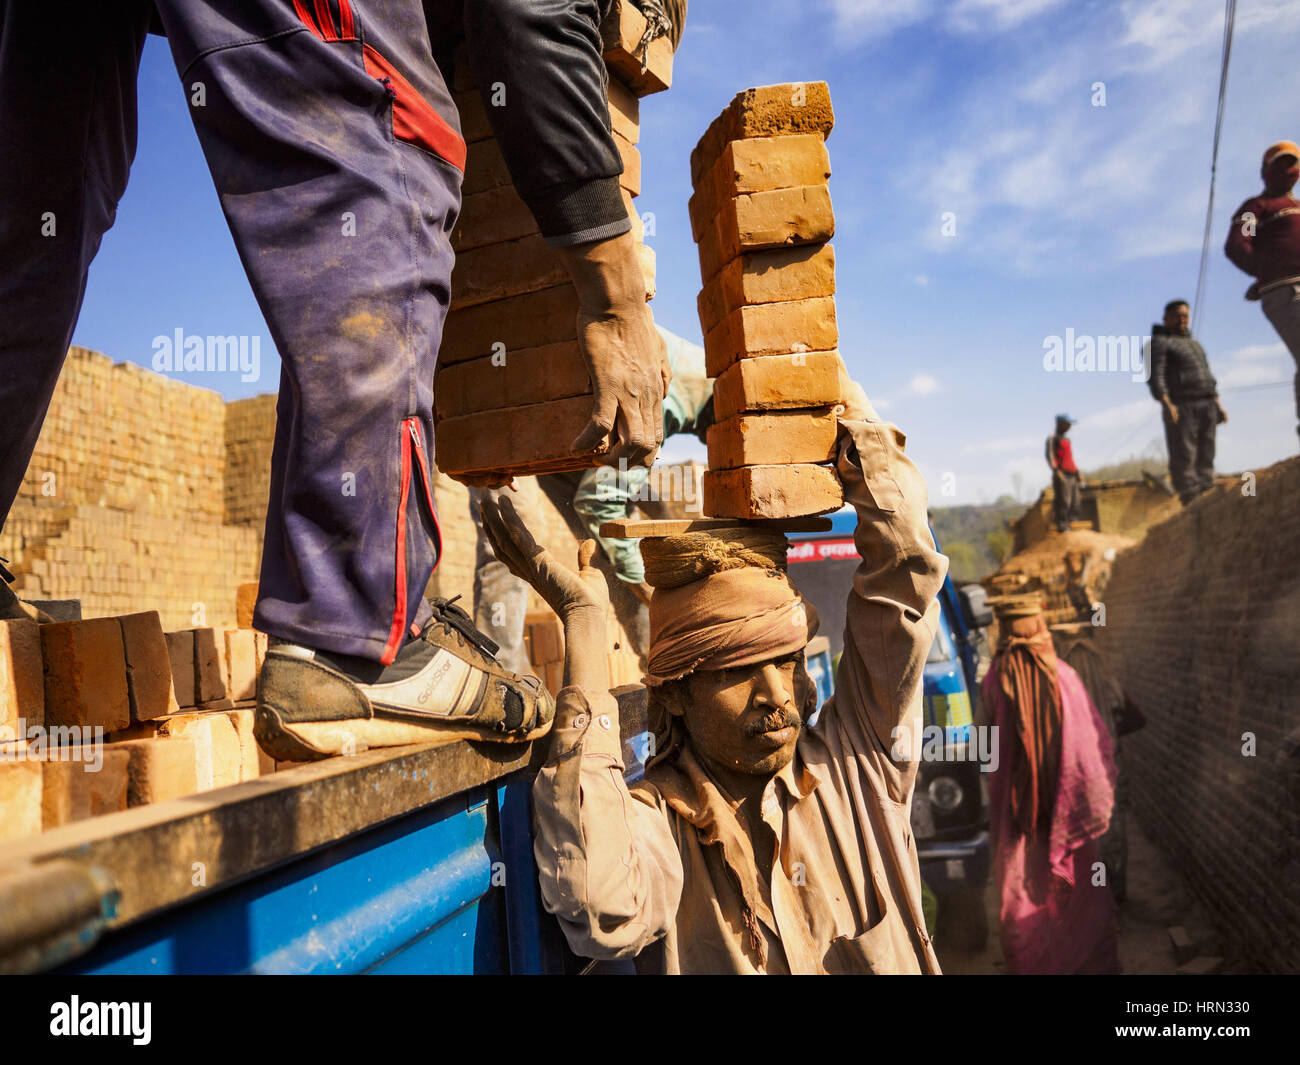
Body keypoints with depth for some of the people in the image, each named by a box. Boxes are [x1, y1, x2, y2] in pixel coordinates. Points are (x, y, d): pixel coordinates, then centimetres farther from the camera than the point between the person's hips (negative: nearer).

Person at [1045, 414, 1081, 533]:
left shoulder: (1067, 440, 24)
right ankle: (1062, 526, -13)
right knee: (1063, 501, -14)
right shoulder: (1052, 439, -1)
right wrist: (1056, 470, -21)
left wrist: (1076, 471, 18)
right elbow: (1050, 456, -10)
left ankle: (1070, 523, 9)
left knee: (1074, 502, 5)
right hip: (1061, 474, -9)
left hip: (1071, 474, 9)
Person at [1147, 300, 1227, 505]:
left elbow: (1208, 376, 27)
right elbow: (1155, 376, -11)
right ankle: (1191, 500, -17)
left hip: (1206, 405, 7)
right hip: (1181, 406, -7)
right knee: (1184, 457, -12)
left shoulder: (1195, 344, 27)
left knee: (1205, 457, 1)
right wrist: (1166, 403, -24)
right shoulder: (1158, 342, 2)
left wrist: (1218, 404, 15)